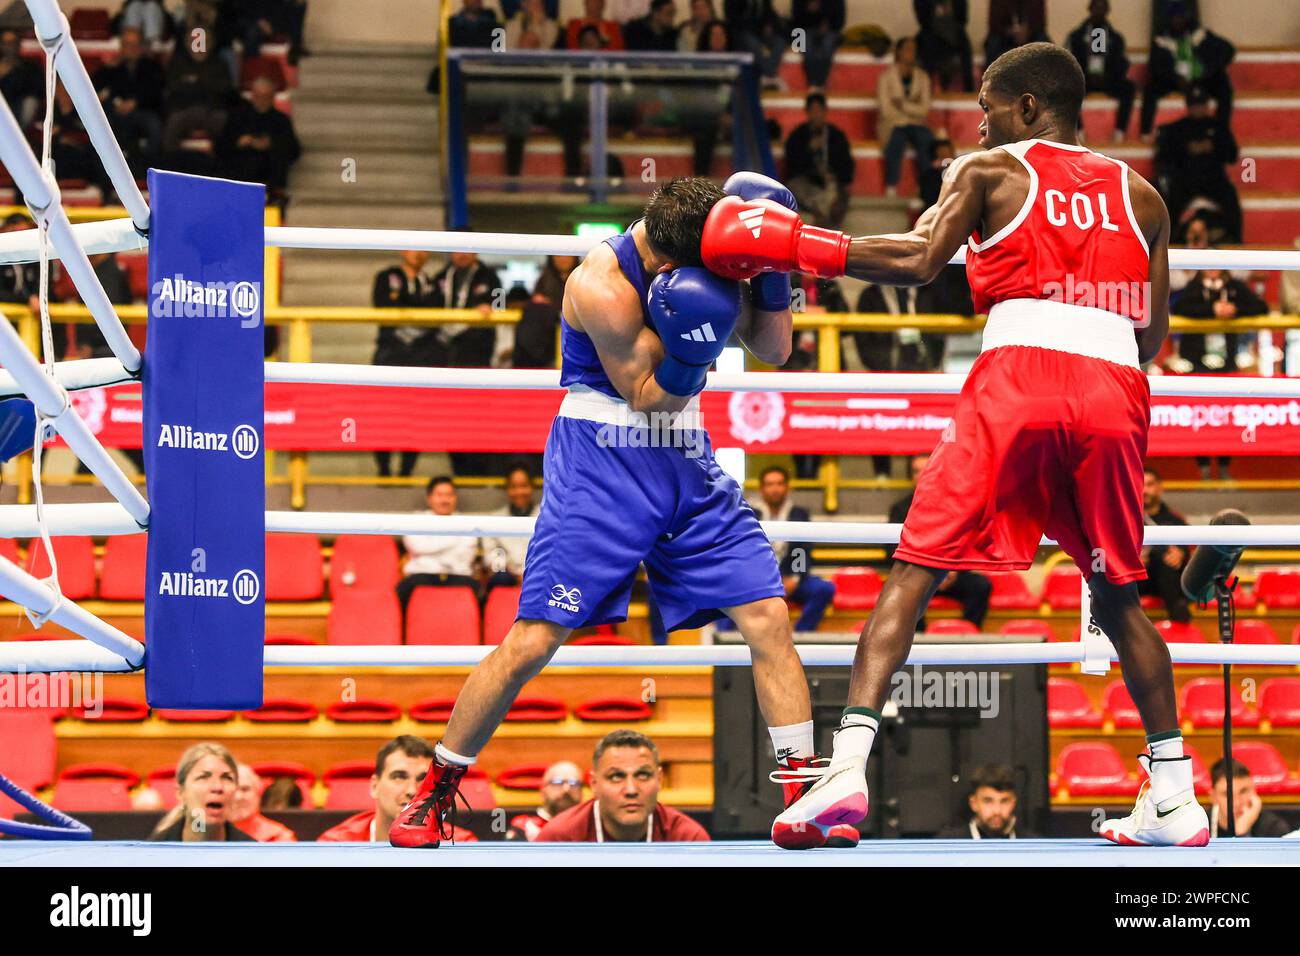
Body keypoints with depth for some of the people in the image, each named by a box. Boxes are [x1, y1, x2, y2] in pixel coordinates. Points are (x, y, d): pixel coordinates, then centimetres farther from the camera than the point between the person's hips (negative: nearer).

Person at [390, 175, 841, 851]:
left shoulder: (703, 250, -1)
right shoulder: (603, 284, -20)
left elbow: (774, 350, 5)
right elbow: (650, 400, -14)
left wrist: (770, 267, -10)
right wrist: (690, 346, -32)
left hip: (688, 468, 5)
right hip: (599, 469, -5)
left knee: (769, 617, -8)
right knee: (533, 640, -9)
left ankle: (805, 798, -3)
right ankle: (435, 794, 6)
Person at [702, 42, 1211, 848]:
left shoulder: (990, 172, 11)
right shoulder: (1140, 196, 21)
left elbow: (917, 261, -4)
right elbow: (1154, 335, 17)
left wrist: (795, 246, 2)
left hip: (1020, 372, -4)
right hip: (1116, 390, 4)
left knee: (914, 574, -3)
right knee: (1118, 598, 19)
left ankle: (848, 766, -18)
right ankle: (1175, 797, 16)